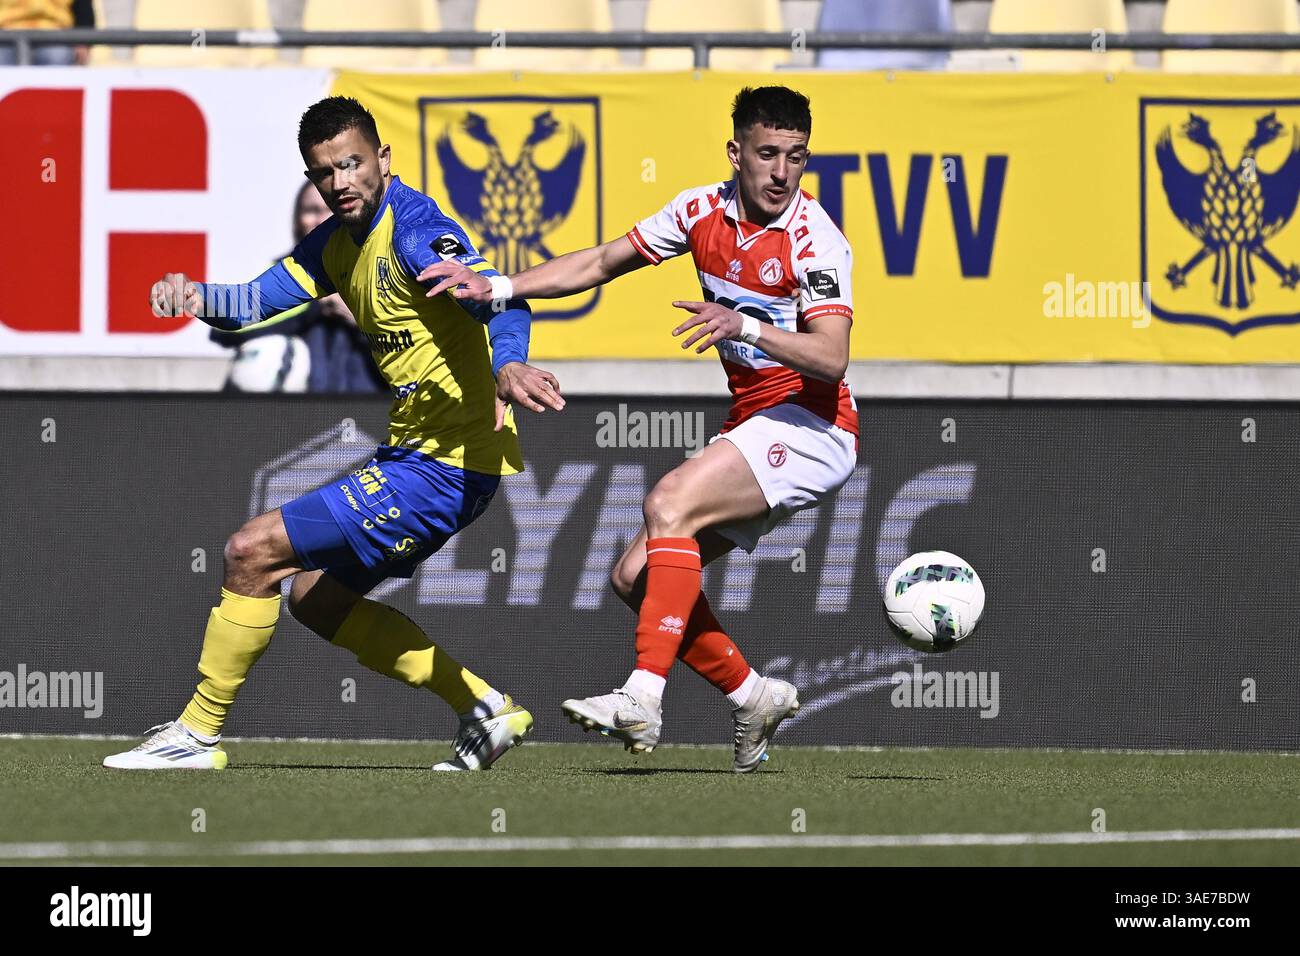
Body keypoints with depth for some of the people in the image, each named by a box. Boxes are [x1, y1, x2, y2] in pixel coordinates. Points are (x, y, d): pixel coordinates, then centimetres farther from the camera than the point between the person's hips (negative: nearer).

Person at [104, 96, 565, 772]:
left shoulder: (412, 227, -18)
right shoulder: (337, 241, 11)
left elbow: (496, 297, -32)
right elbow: (258, 301, 14)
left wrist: (507, 364, -53)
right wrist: (196, 298, -9)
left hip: (447, 461, -10)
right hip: (412, 453, 10)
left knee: (253, 551, -11)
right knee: (315, 595, 21)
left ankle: (198, 733, 1)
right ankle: (486, 709, 19)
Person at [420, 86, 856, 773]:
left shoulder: (815, 239, -16)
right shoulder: (704, 210, 4)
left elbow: (831, 358, -27)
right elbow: (602, 263, 13)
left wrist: (746, 326, -41)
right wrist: (496, 288, 4)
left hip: (812, 428, -8)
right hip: (757, 427, 8)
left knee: (669, 504, -28)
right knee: (636, 576, 1)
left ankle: (643, 698, -35)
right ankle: (752, 697, 13)